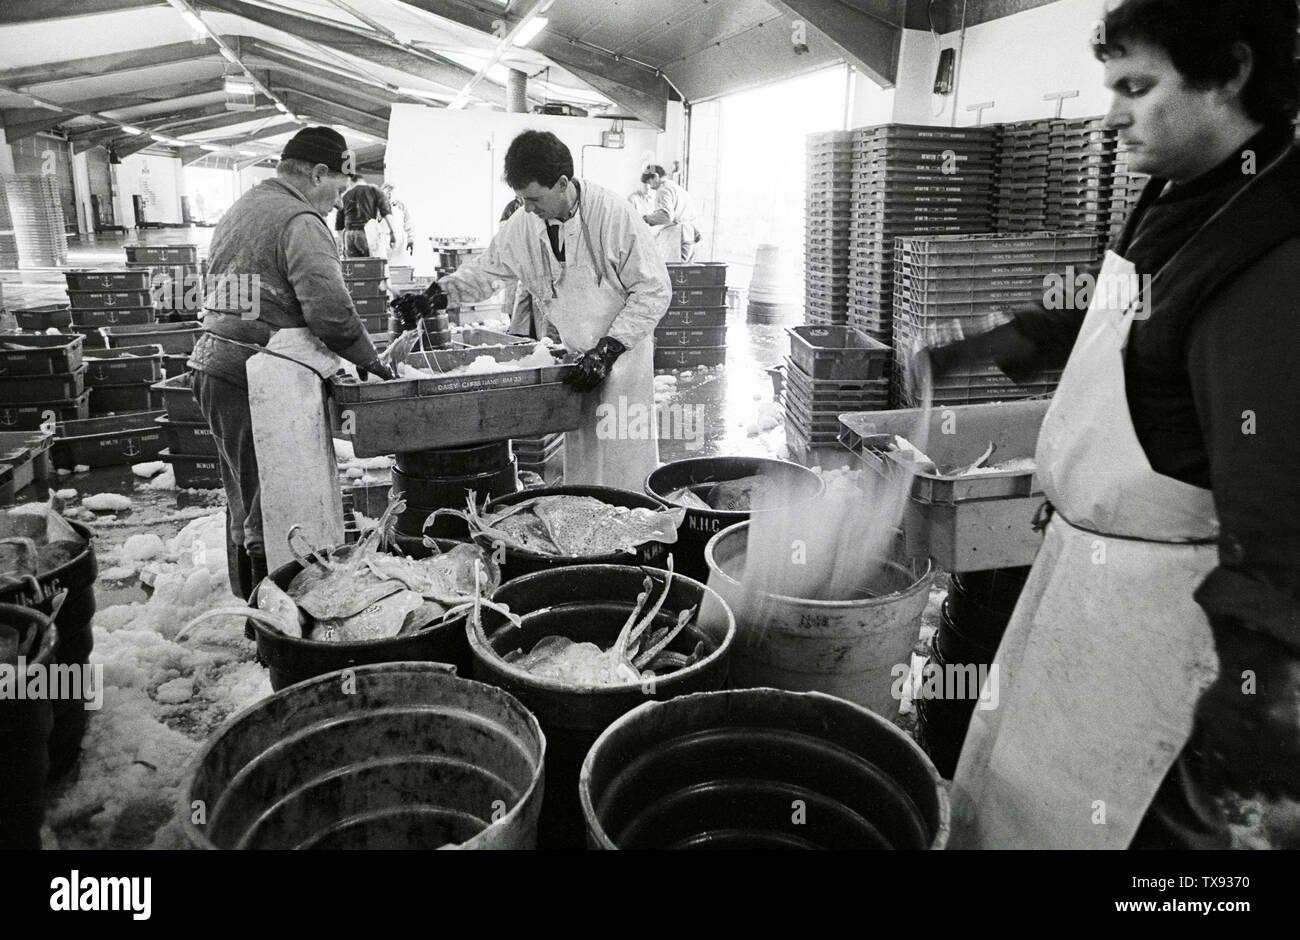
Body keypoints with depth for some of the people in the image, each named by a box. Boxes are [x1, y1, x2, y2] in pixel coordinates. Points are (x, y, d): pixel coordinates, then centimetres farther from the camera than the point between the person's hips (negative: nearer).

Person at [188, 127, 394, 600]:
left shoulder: (237, 210, 19)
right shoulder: (299, 220, -11)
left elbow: (225, 297, 19)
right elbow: (328, 307, -23)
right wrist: (368, 358, -10)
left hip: (213, 367, 9)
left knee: (243, 496, 18)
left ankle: (247, 596, 30)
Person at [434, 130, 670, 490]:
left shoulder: (614, 215, -18)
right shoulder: (523, 225, -2)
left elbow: (653, 290, -14)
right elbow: (485, 270, 12)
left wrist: (608, 348, -19)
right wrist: (440, 293, -5)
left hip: (621, 355, -4)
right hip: (570, 358, 5)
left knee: (624, 452, 0)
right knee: (578, 457, 9)